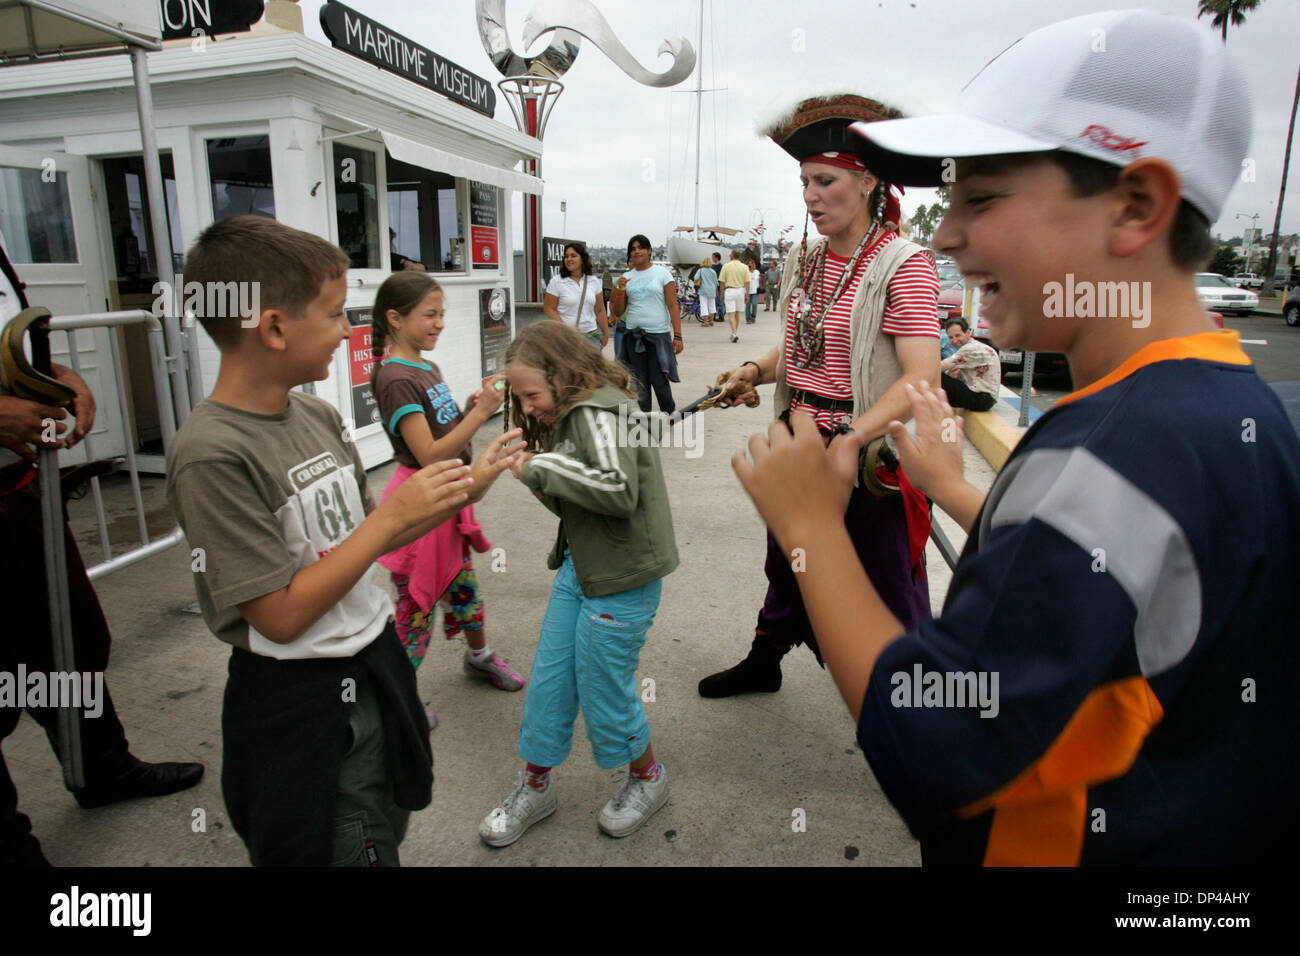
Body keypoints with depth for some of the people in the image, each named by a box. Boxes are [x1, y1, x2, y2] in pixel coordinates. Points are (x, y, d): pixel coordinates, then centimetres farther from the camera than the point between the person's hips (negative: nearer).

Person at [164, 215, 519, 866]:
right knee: (341, 852, 14)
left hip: (374, 667, 7)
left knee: (384, 838, 24)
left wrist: (461, 494, -1)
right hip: (300, 706, -7)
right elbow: (281, 615, -23)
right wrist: (393, 516, -21)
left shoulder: (319, 416, -2)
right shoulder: (211, 455, -24)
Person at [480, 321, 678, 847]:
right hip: (580, 566, 9)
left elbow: (619, 490, -31)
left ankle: (646, 777, 34)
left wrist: (539, 468, -23)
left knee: (604, 688, 7)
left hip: (621, 578, -9)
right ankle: (535, 786, 34)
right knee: (549, 679, 15)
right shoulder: (572, 415, 12)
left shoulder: (599, 412, -18)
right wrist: (547, 489, -5)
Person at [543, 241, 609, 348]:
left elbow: (600, 311, 14)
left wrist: (606, 333, 14)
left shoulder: (593, 281, 10)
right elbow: (549, 309, -5)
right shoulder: (556, 282, -1)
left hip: (591, 335, 3)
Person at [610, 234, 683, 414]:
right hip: (633, 335, 3)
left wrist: (677, 336, -10)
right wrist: (620, 291, -6)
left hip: (658, 334, -3)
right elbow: (617, 312, 11)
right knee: (640, 383, 5)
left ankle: (670, 410, 21)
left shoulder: (662, 273, 1)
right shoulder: (626, 278, 10)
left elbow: (673, 306, -2)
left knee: (658, 380, -5)